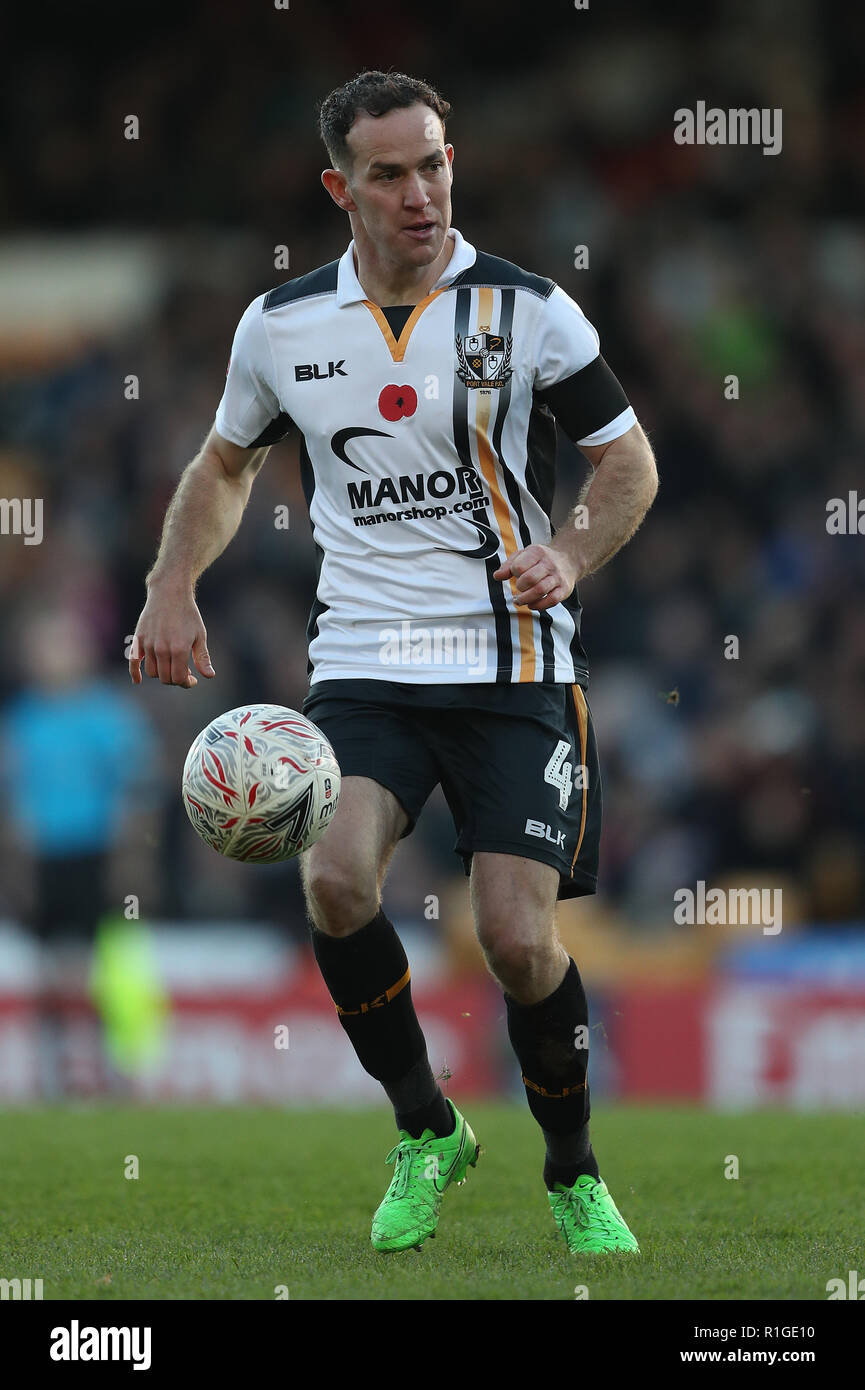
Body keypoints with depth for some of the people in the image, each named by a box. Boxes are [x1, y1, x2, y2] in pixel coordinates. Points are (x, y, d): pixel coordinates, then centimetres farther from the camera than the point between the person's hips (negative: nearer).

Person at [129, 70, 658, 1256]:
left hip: (512, 662, -2)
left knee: (518, 934, -12)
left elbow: (629, 457, 5)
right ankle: (426, 1134, 0)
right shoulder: (282, 324, 4)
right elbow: (226, 461, 22)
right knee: (336, 877, -24)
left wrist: (574, 554, -13)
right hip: (363, 666, 2)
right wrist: (174, 587, 7)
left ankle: (575, 1175, 15)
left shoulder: (525, 310, -3)